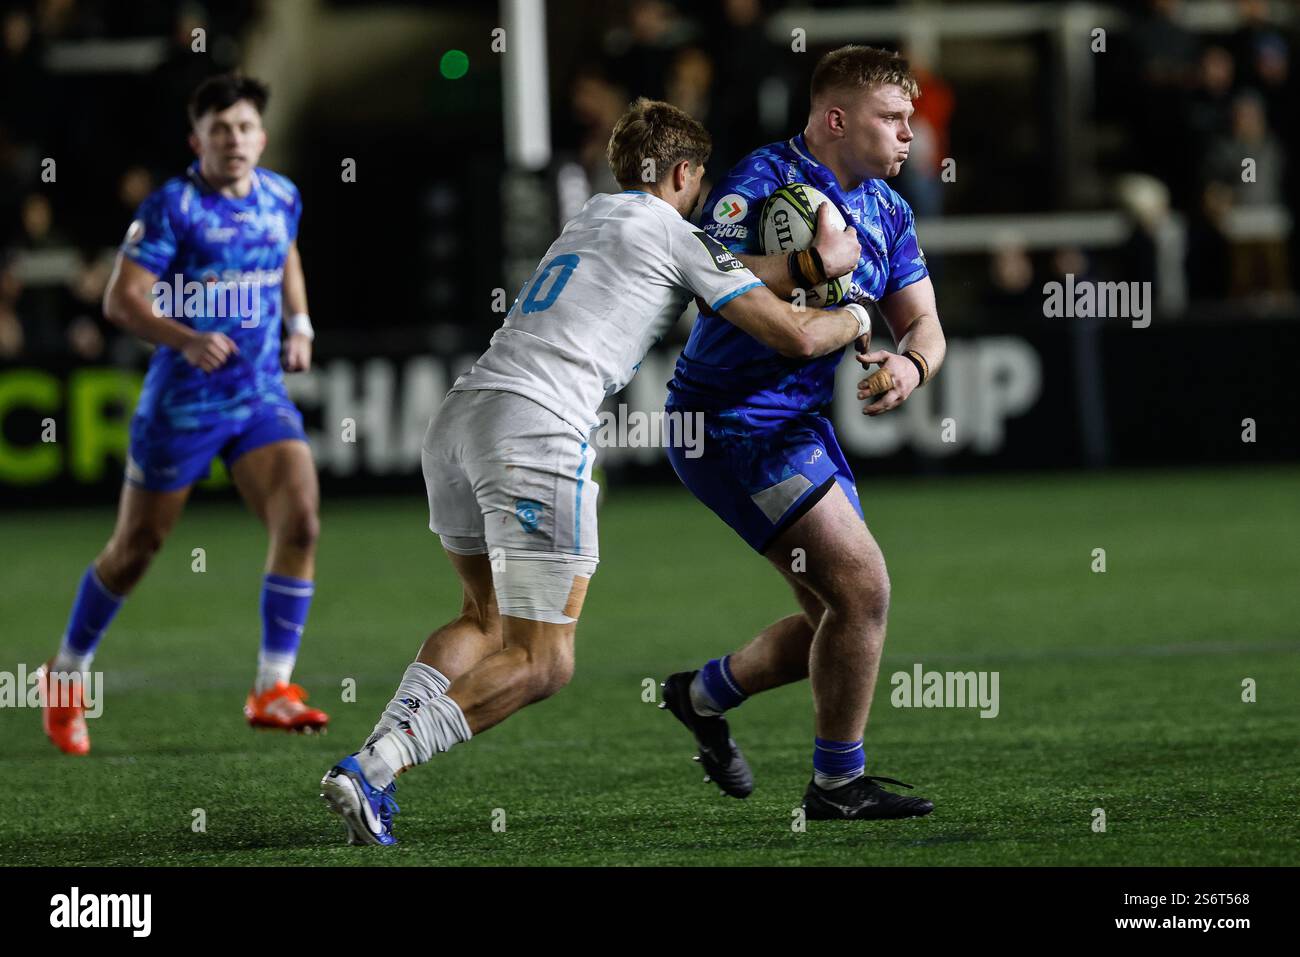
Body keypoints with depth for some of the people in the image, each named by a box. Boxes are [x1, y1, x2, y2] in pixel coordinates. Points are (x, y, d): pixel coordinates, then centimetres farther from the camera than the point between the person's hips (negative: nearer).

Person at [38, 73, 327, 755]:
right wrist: (187, 340, -30)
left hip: (261, 393, 4)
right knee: (135, 550, 6)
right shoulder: (172, 207, -13)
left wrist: (299, 324, 13)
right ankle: (65, 674, 28)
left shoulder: (281, 197, 5)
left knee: (300, 524, -15)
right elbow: (121, 299, -16)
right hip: (182, 401, -4)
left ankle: (272, 690, -8)